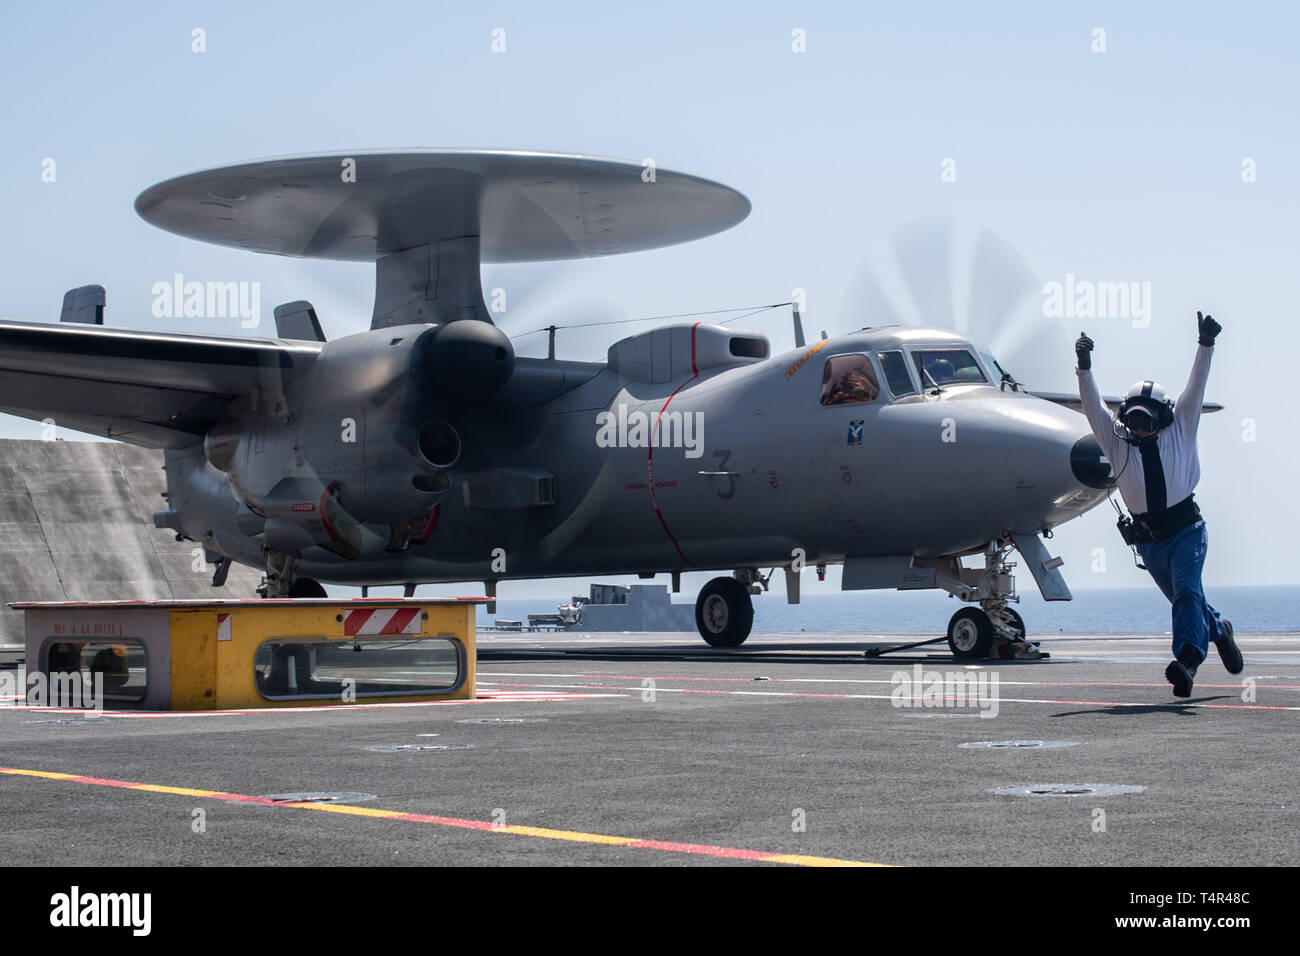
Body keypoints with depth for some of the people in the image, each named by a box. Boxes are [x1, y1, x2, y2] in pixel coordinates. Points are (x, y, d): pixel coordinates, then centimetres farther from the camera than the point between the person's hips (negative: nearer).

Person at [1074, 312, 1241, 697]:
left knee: (1186, 593, -22)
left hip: (1186, 530, -3)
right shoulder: (1116, 439, 4)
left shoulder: (1179, 430, 3)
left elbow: (1195, 389, -4)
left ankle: (1187, 661, -38)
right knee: (1186, 600, 14)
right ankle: (1218, 631, 43)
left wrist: (1205, 346, -14)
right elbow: (1092, 404, -5)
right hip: (1148, 541, 3)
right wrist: (1084, 365, -18)